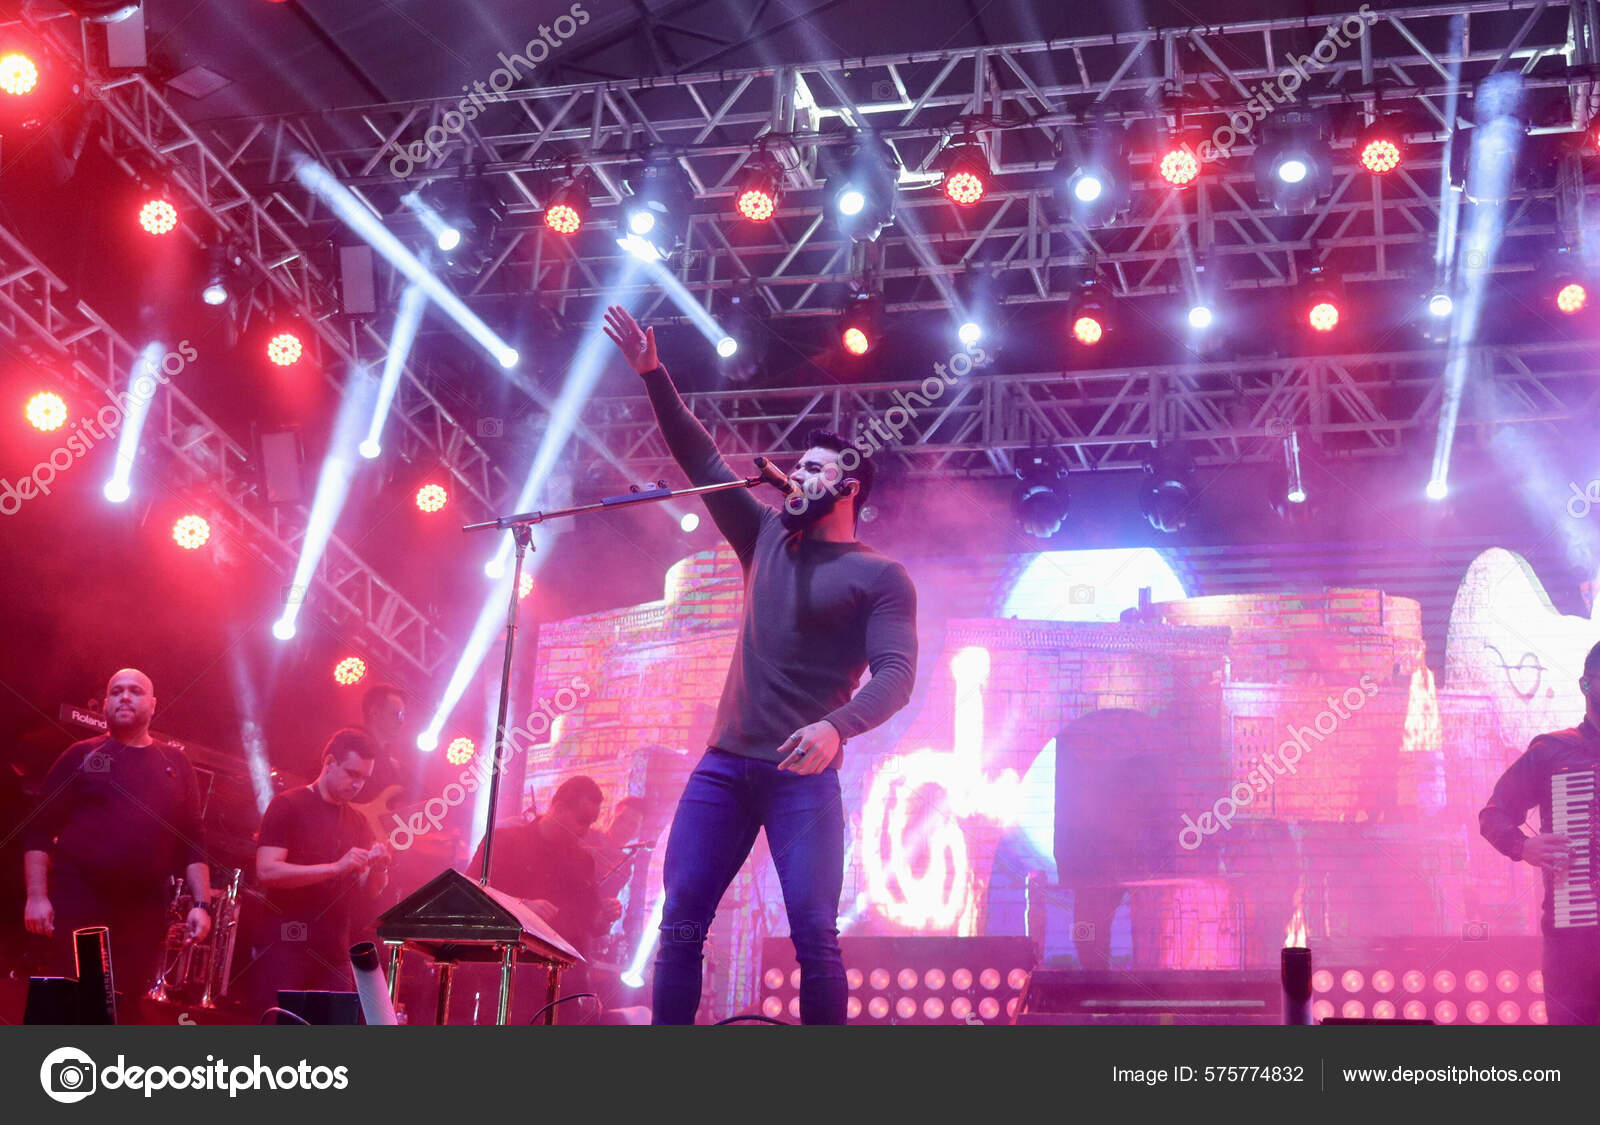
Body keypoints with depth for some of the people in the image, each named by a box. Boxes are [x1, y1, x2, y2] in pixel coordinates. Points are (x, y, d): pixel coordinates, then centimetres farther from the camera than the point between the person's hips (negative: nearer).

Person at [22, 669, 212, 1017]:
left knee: (125, 1012, 3)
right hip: (77, 903, -3)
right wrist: (36, 895, -10)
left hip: (144, 912, 3)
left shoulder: (175, 765, 14)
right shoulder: (82, 756, 6)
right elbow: (40, 830, 1)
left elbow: (192, 841, 11)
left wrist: (201, 903, 1)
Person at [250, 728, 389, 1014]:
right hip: (285, 945, -5)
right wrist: (336, 867, -22)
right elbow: (267, 870, -15)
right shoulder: (288, 806, -3)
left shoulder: (359, 825, 15)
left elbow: (366, 894, 13)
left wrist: (377, 869, -9)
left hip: (334, 952, 5)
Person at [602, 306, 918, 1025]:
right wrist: (654, 377, 12)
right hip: (724, 764, 6)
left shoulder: (880, 577, 1)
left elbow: (895, 675, -10)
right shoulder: (767, 540, 18)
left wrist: (836, 726, -29)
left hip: (803, 774, -5)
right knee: (679, 925, -3)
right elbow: (701, 460, 19)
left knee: (814, 934, -12)